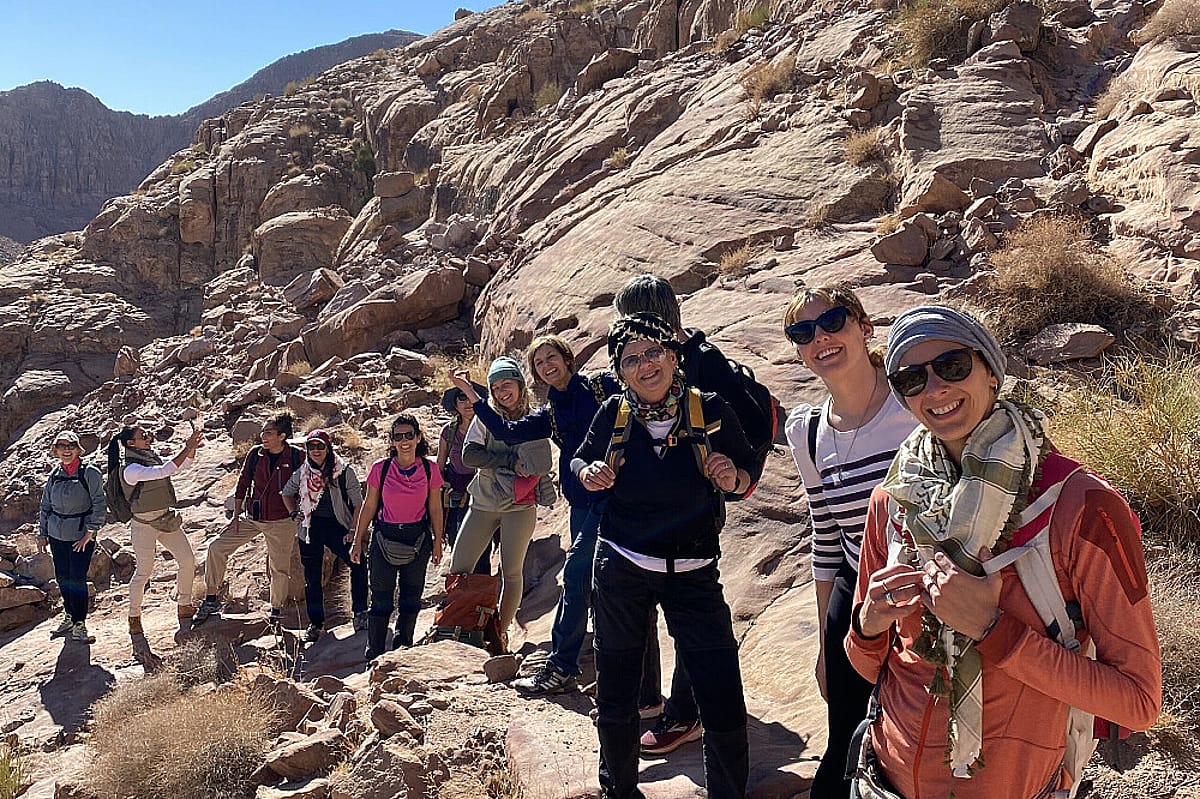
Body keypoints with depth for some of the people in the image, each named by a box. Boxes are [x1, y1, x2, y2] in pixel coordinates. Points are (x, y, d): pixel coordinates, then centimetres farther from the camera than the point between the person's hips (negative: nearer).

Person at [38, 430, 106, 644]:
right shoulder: (55, 474, 5)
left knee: (77, 579, -8)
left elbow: (99, 505, -11)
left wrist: (89, 533, -13)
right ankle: (69, 618, 27)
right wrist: (42, 534, 11)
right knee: (62, 578, 11)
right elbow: (45, 506, 14)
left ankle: (79, 625, 0)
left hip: (81, 535, -5)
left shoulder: (90, 473, -10)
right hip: (57, 534, 5)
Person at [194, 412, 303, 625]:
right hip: (252, 518, 4)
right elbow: (243, 485, 6)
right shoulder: (255, 454, -2)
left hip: (281, 521, -4)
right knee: (217, 547, -3)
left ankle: (276, 612, 20)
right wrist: (236, 516, 3)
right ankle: (211, 600, 9)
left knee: (279, 566, 2)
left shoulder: (296, 457, -10)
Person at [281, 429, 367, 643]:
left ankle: (359, 613, -1)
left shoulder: (345, 472, -6)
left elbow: (358, 504, -4)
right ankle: (315, 623, 21)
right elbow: (287, 493, 24)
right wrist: (294, 513, 9)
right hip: (310, 528, 3)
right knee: (312, 577, 8)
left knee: (358, 565, -17)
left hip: (336, 526, -3)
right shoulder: (303, 473, 4)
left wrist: (355, 531, -12)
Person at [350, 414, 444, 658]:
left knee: (411, 598, 11)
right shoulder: (380, 469, -7)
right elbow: (369, 507, 1)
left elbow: (435, 509, 4)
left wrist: (438, 541, 6)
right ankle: (374, 656, 13)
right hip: (385, 537, -1)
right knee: (381, 599, 2)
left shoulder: (429, 470, -5)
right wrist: (357, 542, 4)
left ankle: (403, 651, 26)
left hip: (418, 538, 1)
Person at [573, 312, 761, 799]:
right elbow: (580, 459, 14)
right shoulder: (613, 414, -2)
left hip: (693, 575, -1)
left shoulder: (711, 411, -7)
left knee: (723, 701, -5)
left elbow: (749, 470, 5)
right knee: (615, 693, 15)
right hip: (620, 571, 2)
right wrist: (588, 473, -9)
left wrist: (734, 478, -17)